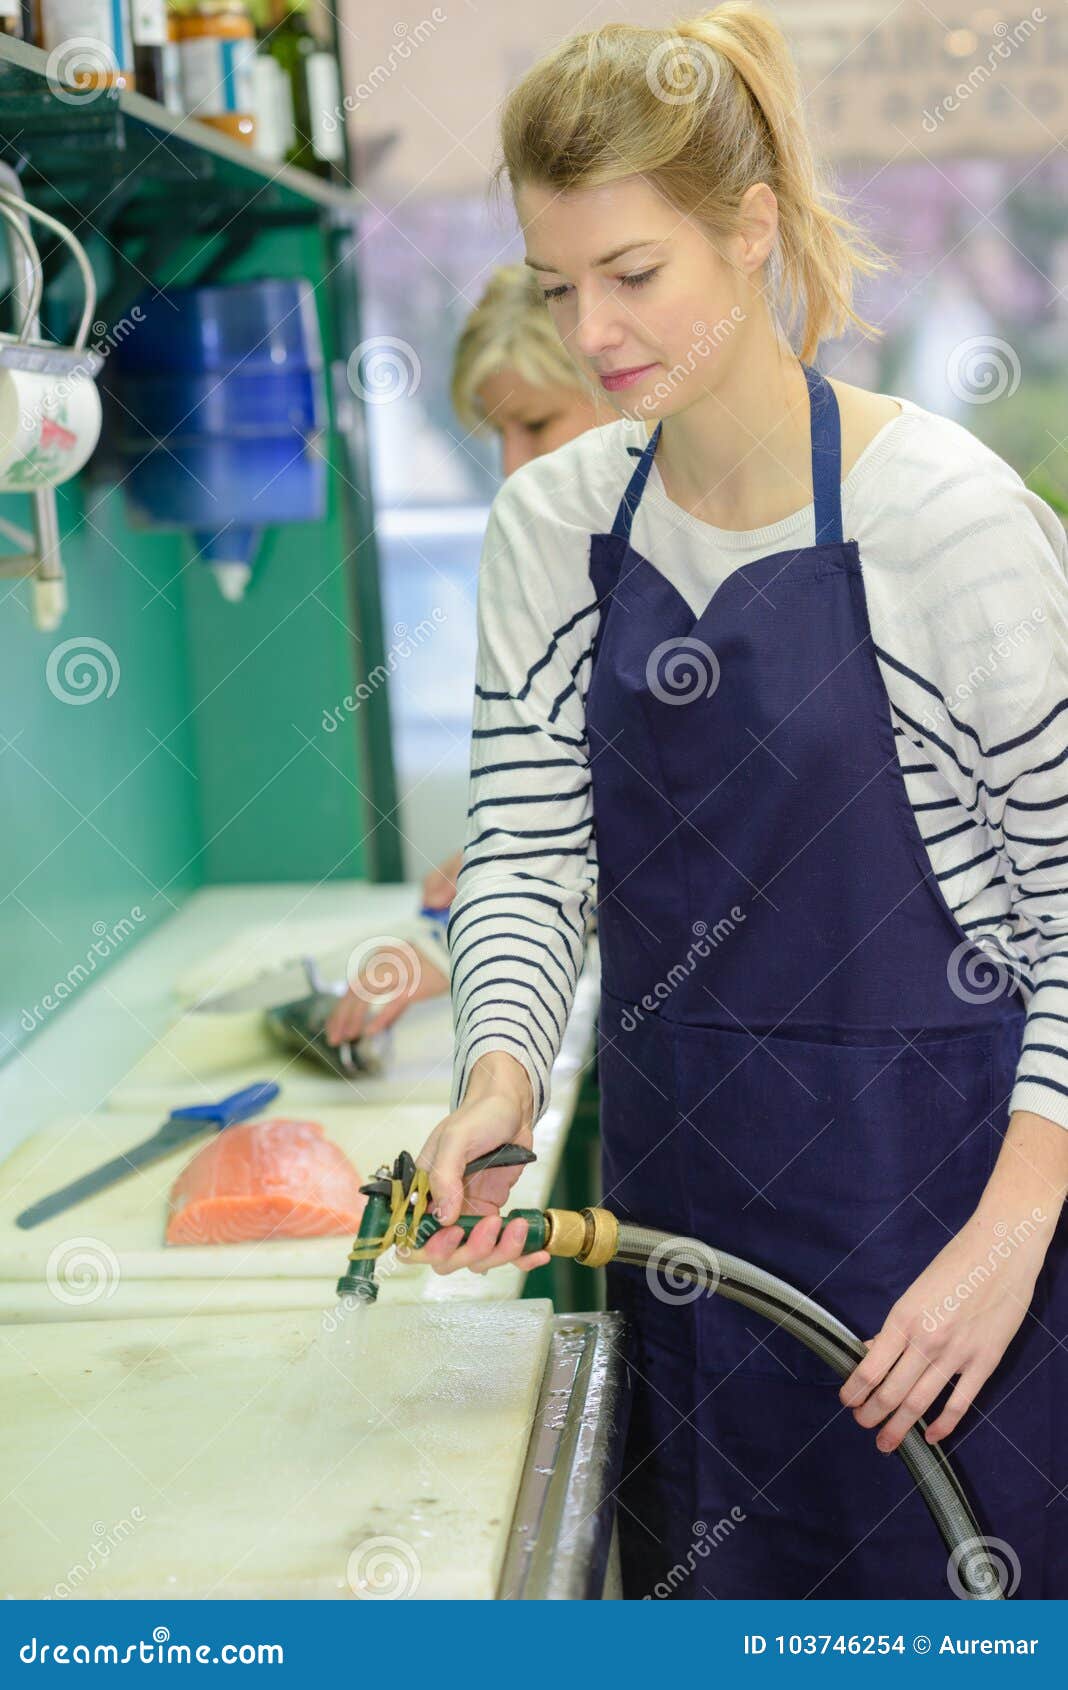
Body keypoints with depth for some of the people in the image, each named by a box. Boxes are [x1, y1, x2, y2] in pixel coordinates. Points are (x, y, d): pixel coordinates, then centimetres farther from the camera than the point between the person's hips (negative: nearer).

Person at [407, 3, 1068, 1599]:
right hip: (682, 1189, 5)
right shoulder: (550, 522, 1)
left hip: (938, 1173, -4)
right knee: (717, 1594, 18)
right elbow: (526, 853, 1)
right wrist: (503, 1076, -17)